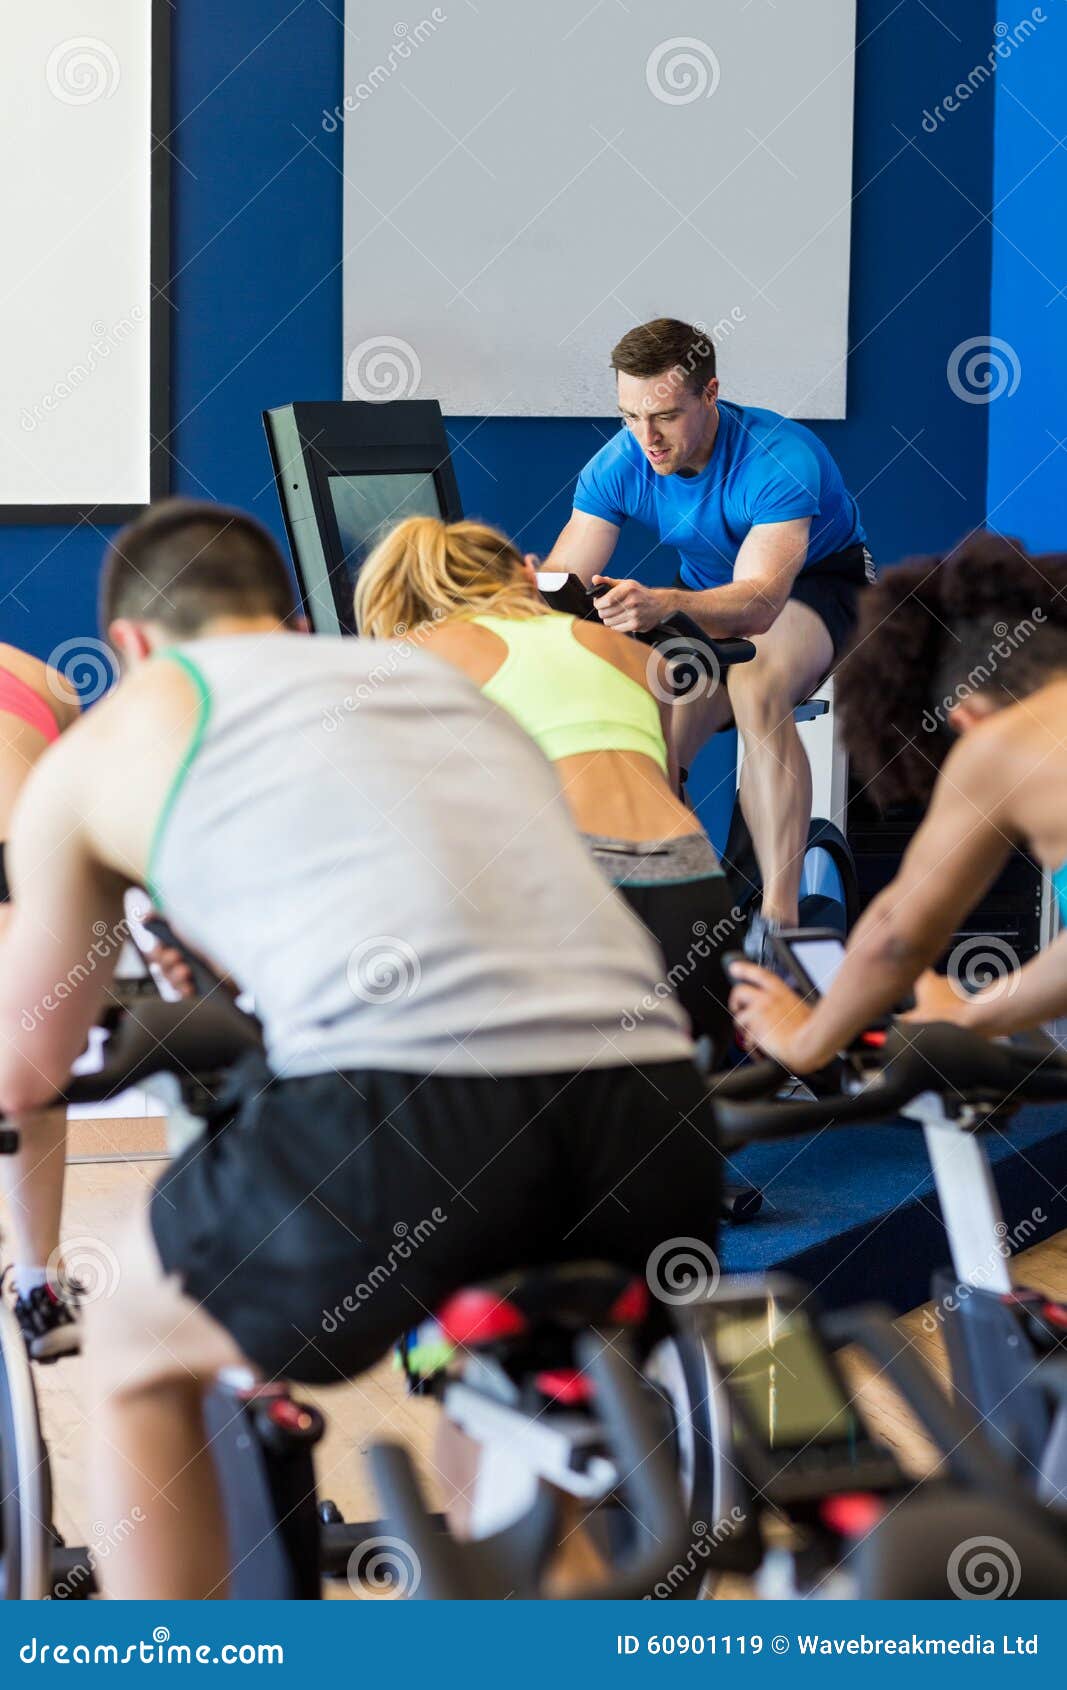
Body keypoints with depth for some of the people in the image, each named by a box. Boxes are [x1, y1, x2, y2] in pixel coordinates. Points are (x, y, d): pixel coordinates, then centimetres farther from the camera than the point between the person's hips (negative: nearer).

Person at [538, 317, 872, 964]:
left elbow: (761, 598, -45)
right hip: (710, 593, 5)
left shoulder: (779, 461, -32)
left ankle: (778, 918, -40)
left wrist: (664, 605, -65)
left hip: (820, 581, -5)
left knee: (755, 687, -38)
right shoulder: (619, 466, -15)